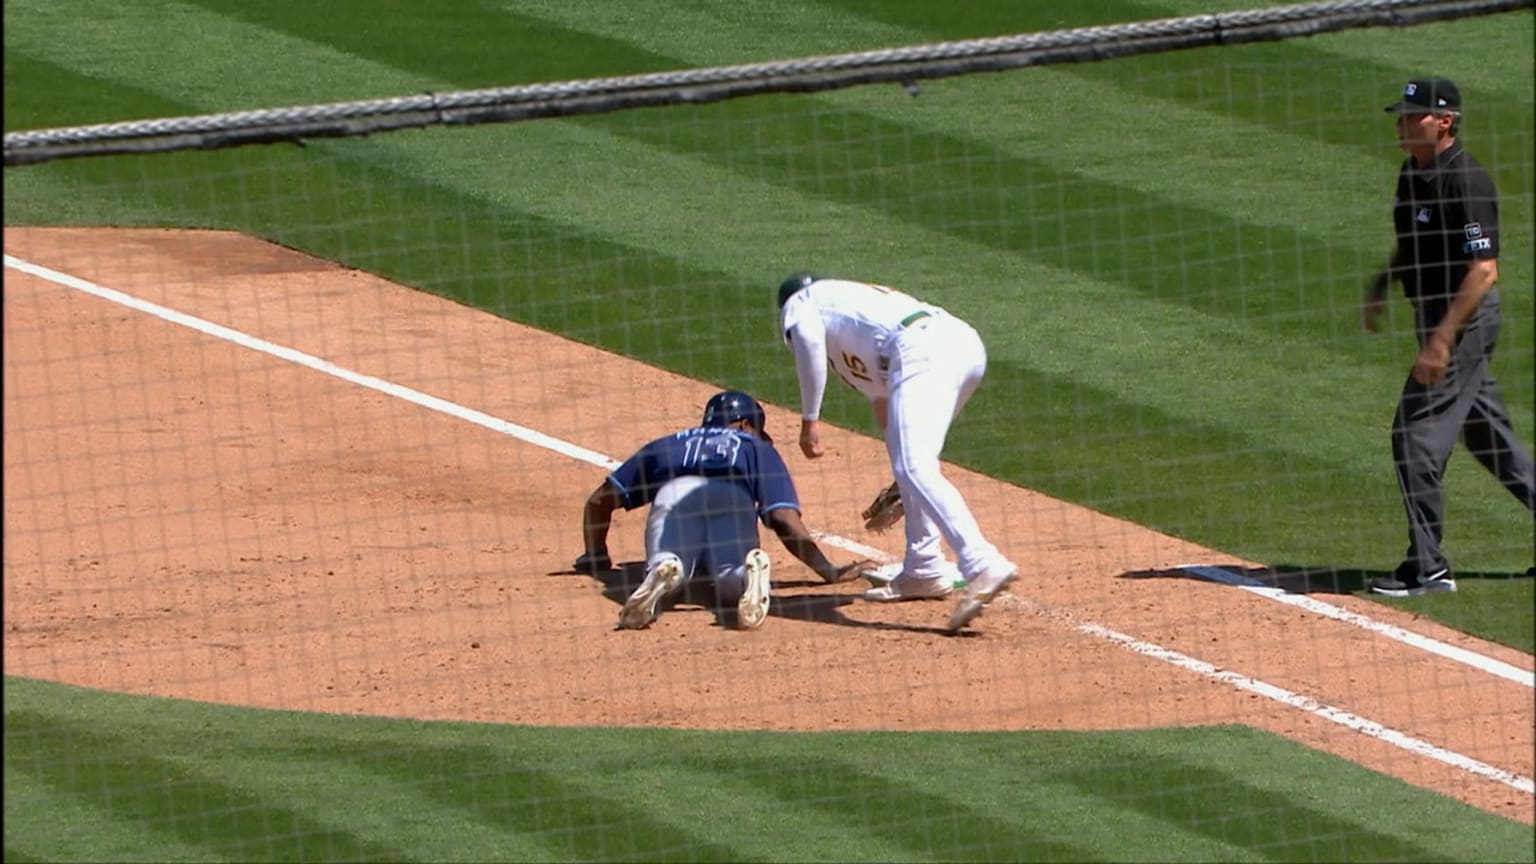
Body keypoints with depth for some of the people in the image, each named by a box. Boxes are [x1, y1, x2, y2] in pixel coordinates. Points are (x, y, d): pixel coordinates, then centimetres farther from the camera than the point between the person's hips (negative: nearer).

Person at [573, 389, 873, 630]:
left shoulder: (667, 445, 41)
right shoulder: (758, 449, 35)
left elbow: (600, 500, 39)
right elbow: (784, 520, 17)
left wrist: (595, 556, 53)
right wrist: (830, 572, 18)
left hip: (673, 497, 1)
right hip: (732, 499, -1)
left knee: (664, 564, -20)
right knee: (732, 585, -20)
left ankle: (661, 574, -57)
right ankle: (749, 575, -56)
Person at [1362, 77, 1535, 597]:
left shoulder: (1465, 182, -21)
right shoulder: (1414, 173, 8)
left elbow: (1483, 269, -25)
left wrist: (1441, 340, -28)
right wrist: (1380, 286, 9)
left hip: (1465, 317, -10)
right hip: (1439, 316, 10)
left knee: (1417, 434, -10)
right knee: (1486, 434, 17)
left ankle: (1427, 568, -5)